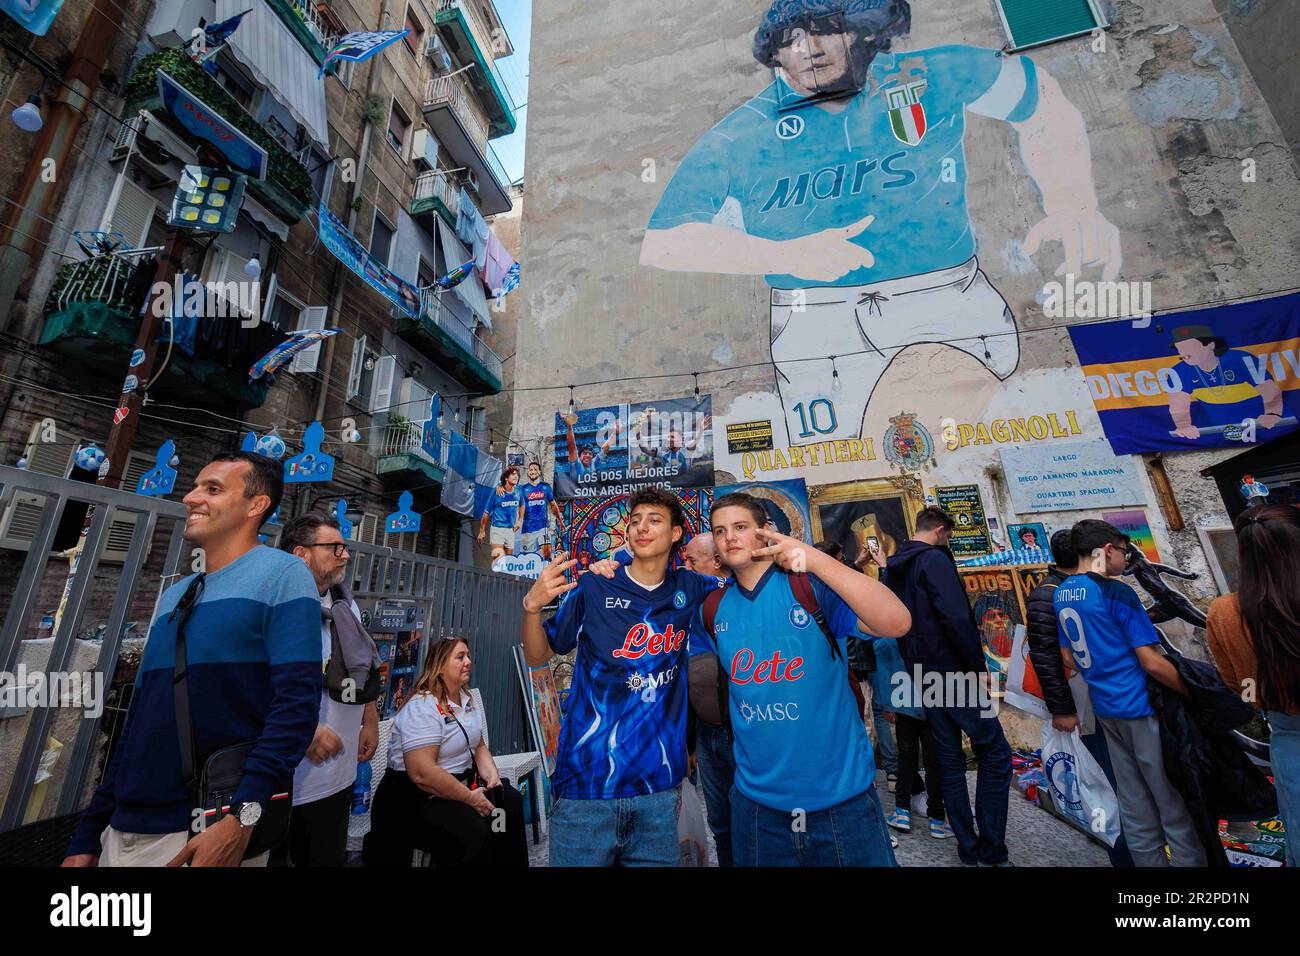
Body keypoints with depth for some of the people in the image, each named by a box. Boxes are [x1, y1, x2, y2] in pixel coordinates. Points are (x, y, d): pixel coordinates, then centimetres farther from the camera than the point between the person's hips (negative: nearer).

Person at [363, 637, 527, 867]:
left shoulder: (467, 700, 7)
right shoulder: (421, 707, -21)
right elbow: (422, 773, -28)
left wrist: (492, 777, -5)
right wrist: (470, 798, -22)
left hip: (461, 783, 9)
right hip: (414, 799, -9)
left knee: (511, 802, -3)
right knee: (473, 832, -28)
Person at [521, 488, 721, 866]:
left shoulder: (688, 589, 1)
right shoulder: (593, 588, -7)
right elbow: (538, 657, 1)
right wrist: (532, 605, -19)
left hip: (658, 784, 2)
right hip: (587, 779, -2)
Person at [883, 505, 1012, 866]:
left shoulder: (895, 568, 13)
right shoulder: (934, 559, -12)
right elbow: (956, 618, -22)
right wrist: (979, 667, -11)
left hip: (923, 675, 8)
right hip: (953, 672, -8)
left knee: (949, 760, 14)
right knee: (996, 752, 4)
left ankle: (969, 849, 23)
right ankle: (991, 851, 9)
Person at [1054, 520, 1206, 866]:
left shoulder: (1061, 594, 5)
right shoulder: (1116, 593, -17)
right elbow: (1152, 662, -15)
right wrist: (1191, 692, -1)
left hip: (1104, 706, 7)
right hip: (1140, 706, -7)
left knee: (1133, 798, 17)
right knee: (1171, 797, 7)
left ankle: (1149, 859, 27)